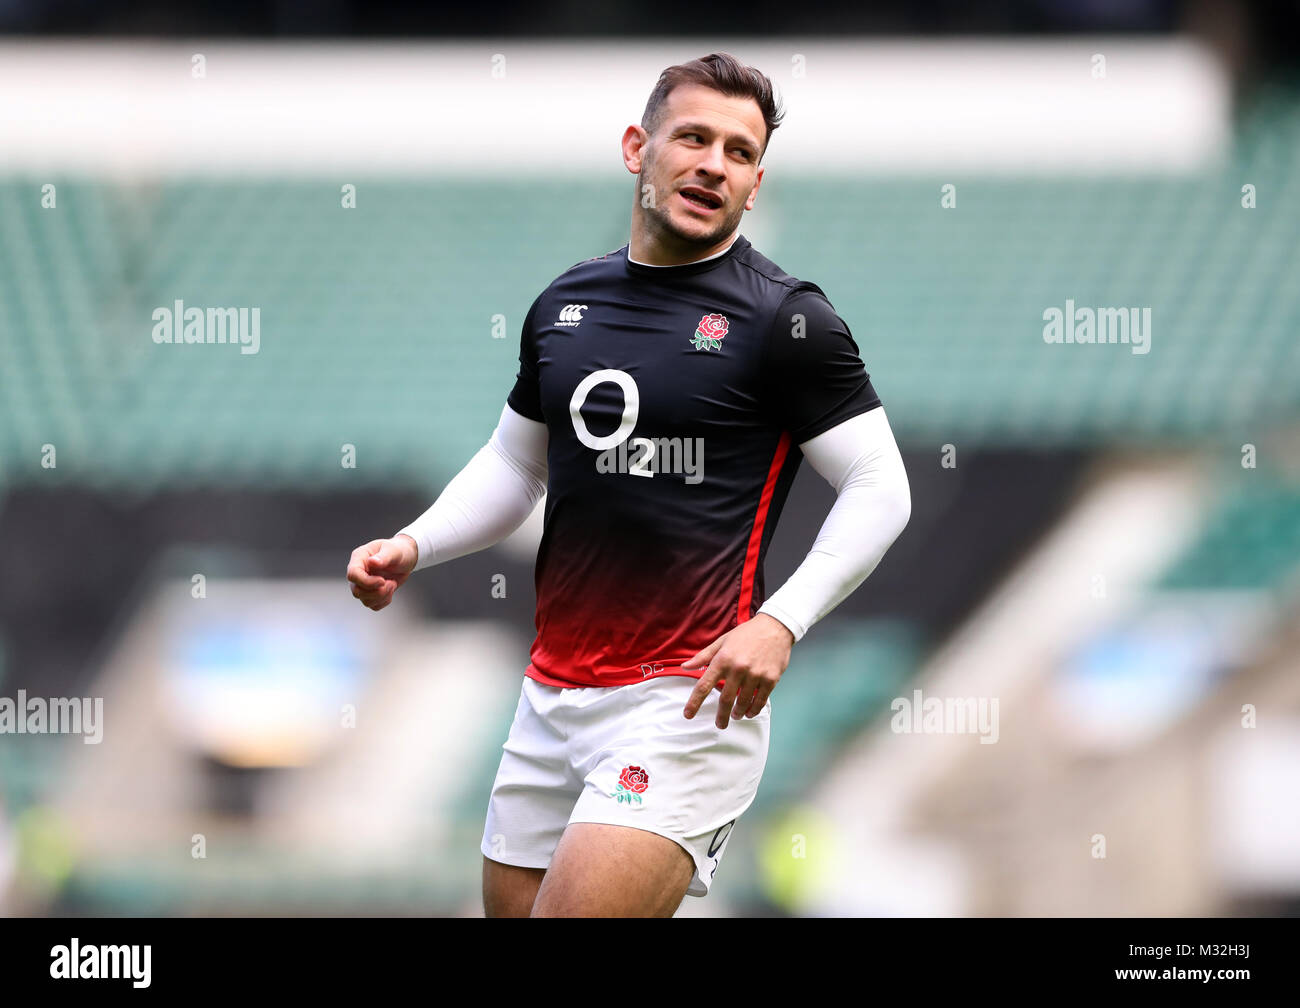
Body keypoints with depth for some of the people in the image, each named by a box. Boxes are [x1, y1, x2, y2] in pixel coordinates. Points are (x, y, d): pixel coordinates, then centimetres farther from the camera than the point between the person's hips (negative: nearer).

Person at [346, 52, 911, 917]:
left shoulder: (786, 318, -5)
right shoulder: (564, 305, 12)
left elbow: (879, 489, -7)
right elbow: (512, 465, 24)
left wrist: (780, 622, -19)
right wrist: (413, 547, 6)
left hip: (690, 699, -7)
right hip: (552, 698, 7)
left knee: (578, 910, -20)